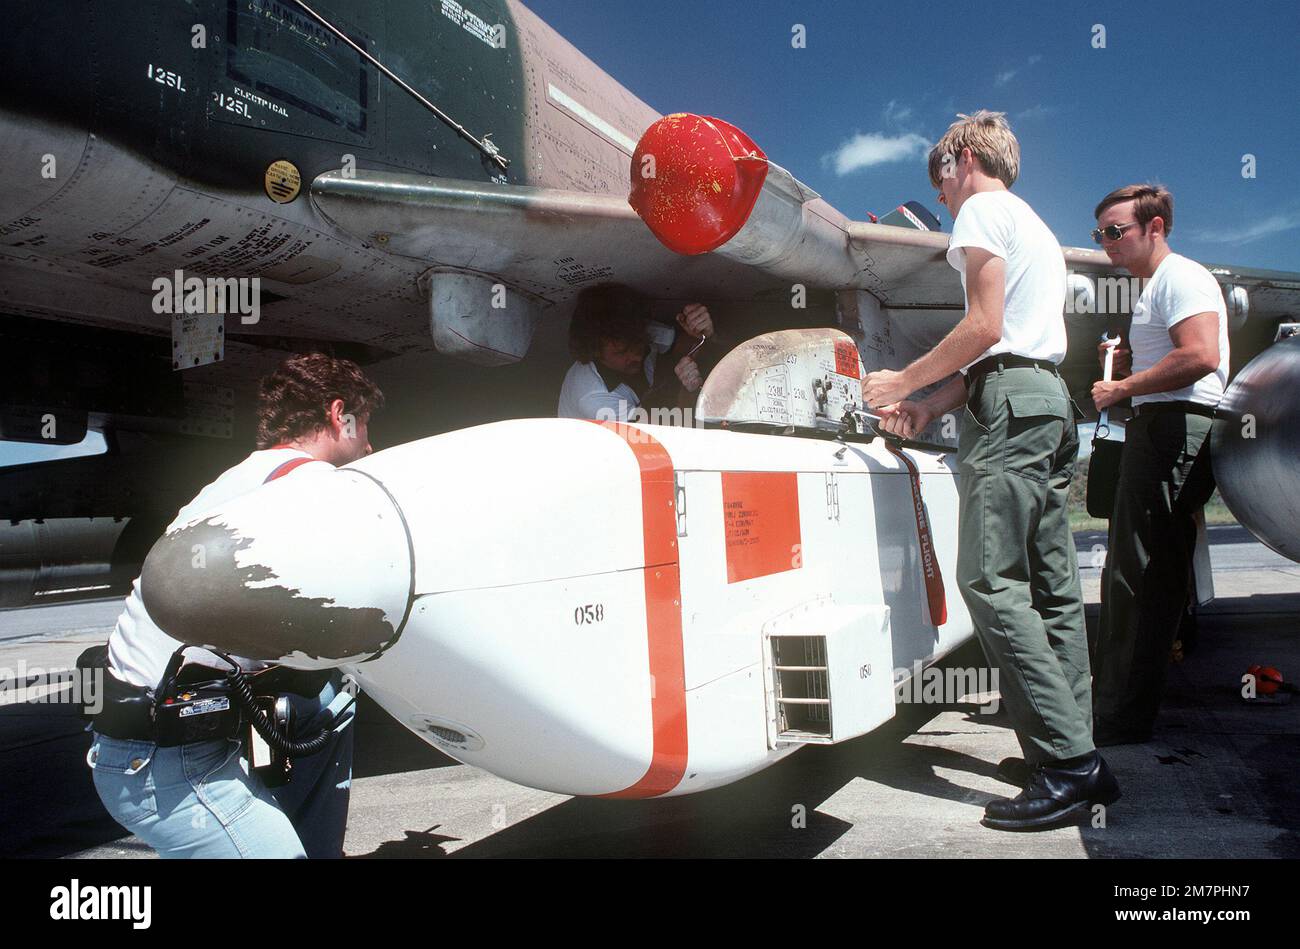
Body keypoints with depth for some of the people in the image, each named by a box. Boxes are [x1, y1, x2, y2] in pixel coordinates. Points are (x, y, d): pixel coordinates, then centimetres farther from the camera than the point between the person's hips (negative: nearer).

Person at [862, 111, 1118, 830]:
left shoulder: (982, 210, 2)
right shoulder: (1036, 227, 31)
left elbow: (985, 327, -11)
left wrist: (902, 381, -2)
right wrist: (928, 408, 16)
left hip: (1011, 405, -10)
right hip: (1050, 398, 10)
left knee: (989, 579, -14)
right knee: (1051, 586, 6)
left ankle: (1067, 764, -15)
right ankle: (1075, 758, 8)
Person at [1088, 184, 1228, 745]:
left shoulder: (1181, 278, -7)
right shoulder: (1151, 288, 26)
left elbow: (1201, 357, -22)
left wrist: (1123, 388, -14)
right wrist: (1127, 362, 13)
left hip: (1177, 429, -11)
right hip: (1158, 431, 11)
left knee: (1143, 574, -11)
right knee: (1130, 572, 12)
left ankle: (1122, 719, -6)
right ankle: (1108, 702, 21)